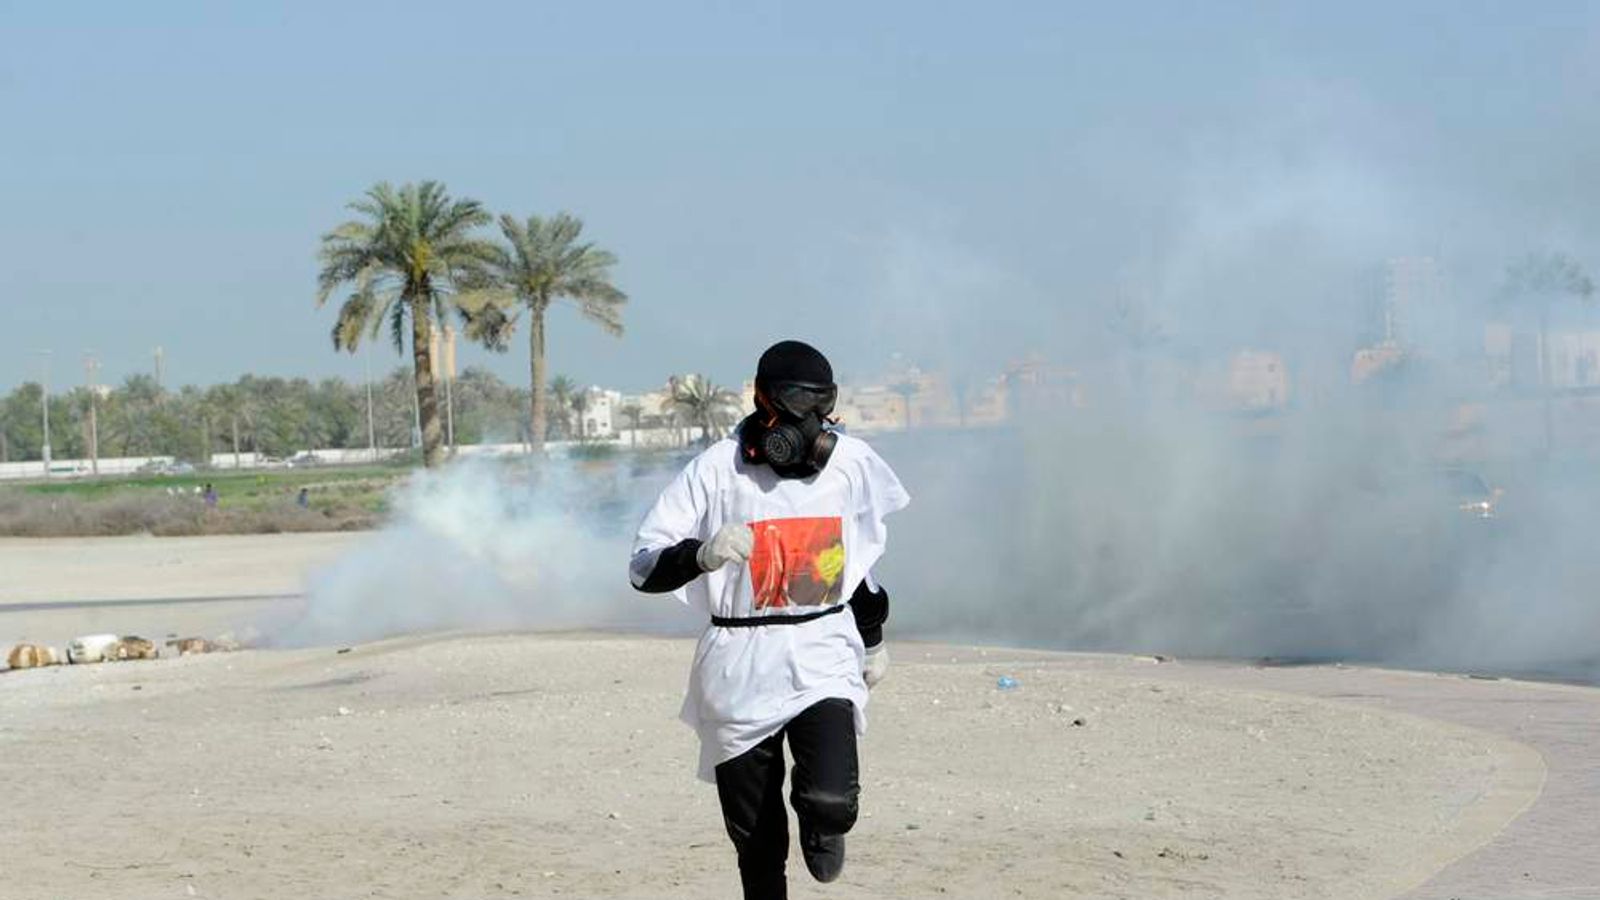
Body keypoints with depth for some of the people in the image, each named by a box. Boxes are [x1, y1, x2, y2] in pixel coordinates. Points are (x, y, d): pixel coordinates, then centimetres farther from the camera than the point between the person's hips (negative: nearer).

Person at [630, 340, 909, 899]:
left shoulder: (851, 463, 2)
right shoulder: (715, 471, -10)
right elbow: (644, 567, -12)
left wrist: (872, 638, 28)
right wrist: (703, 554, -31)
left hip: (823, 653, 1)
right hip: (741, 664, -1)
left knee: (830, 801, -20)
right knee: (757, 841, 3)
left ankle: (822, 823, 18)